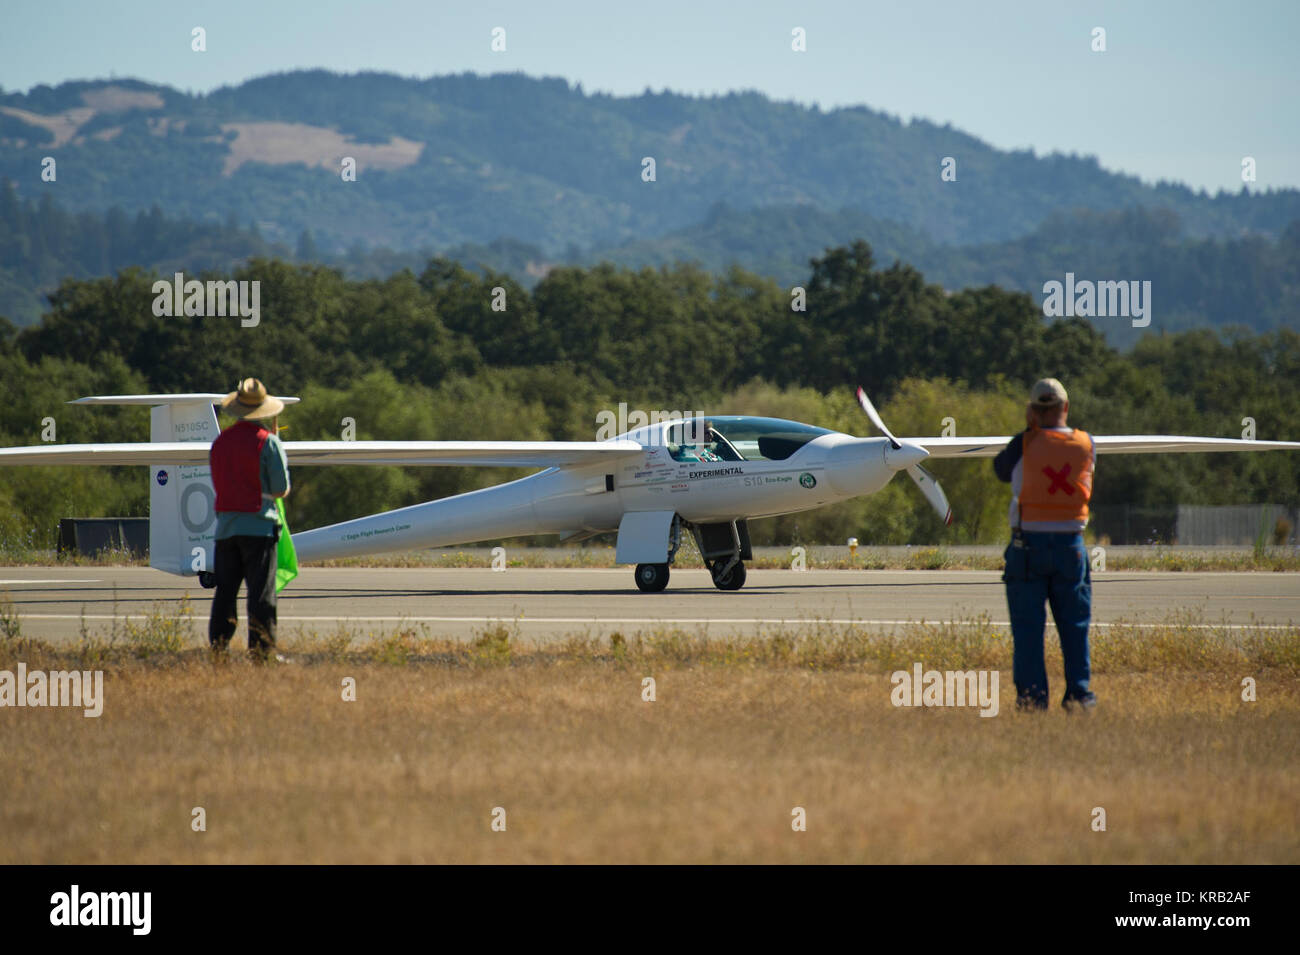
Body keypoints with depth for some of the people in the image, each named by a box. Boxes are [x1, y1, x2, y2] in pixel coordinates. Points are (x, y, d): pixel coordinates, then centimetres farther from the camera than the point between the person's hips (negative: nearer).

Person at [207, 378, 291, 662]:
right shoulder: (268, 441, -8)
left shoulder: (220, 442, 9)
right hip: (258, 525, -5)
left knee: (224, 591, 8)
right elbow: (281, 489, -7)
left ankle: (217, 647, 7)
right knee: (261, 593, -3)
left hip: (225, 525, 5)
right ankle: (262, 649, -5)